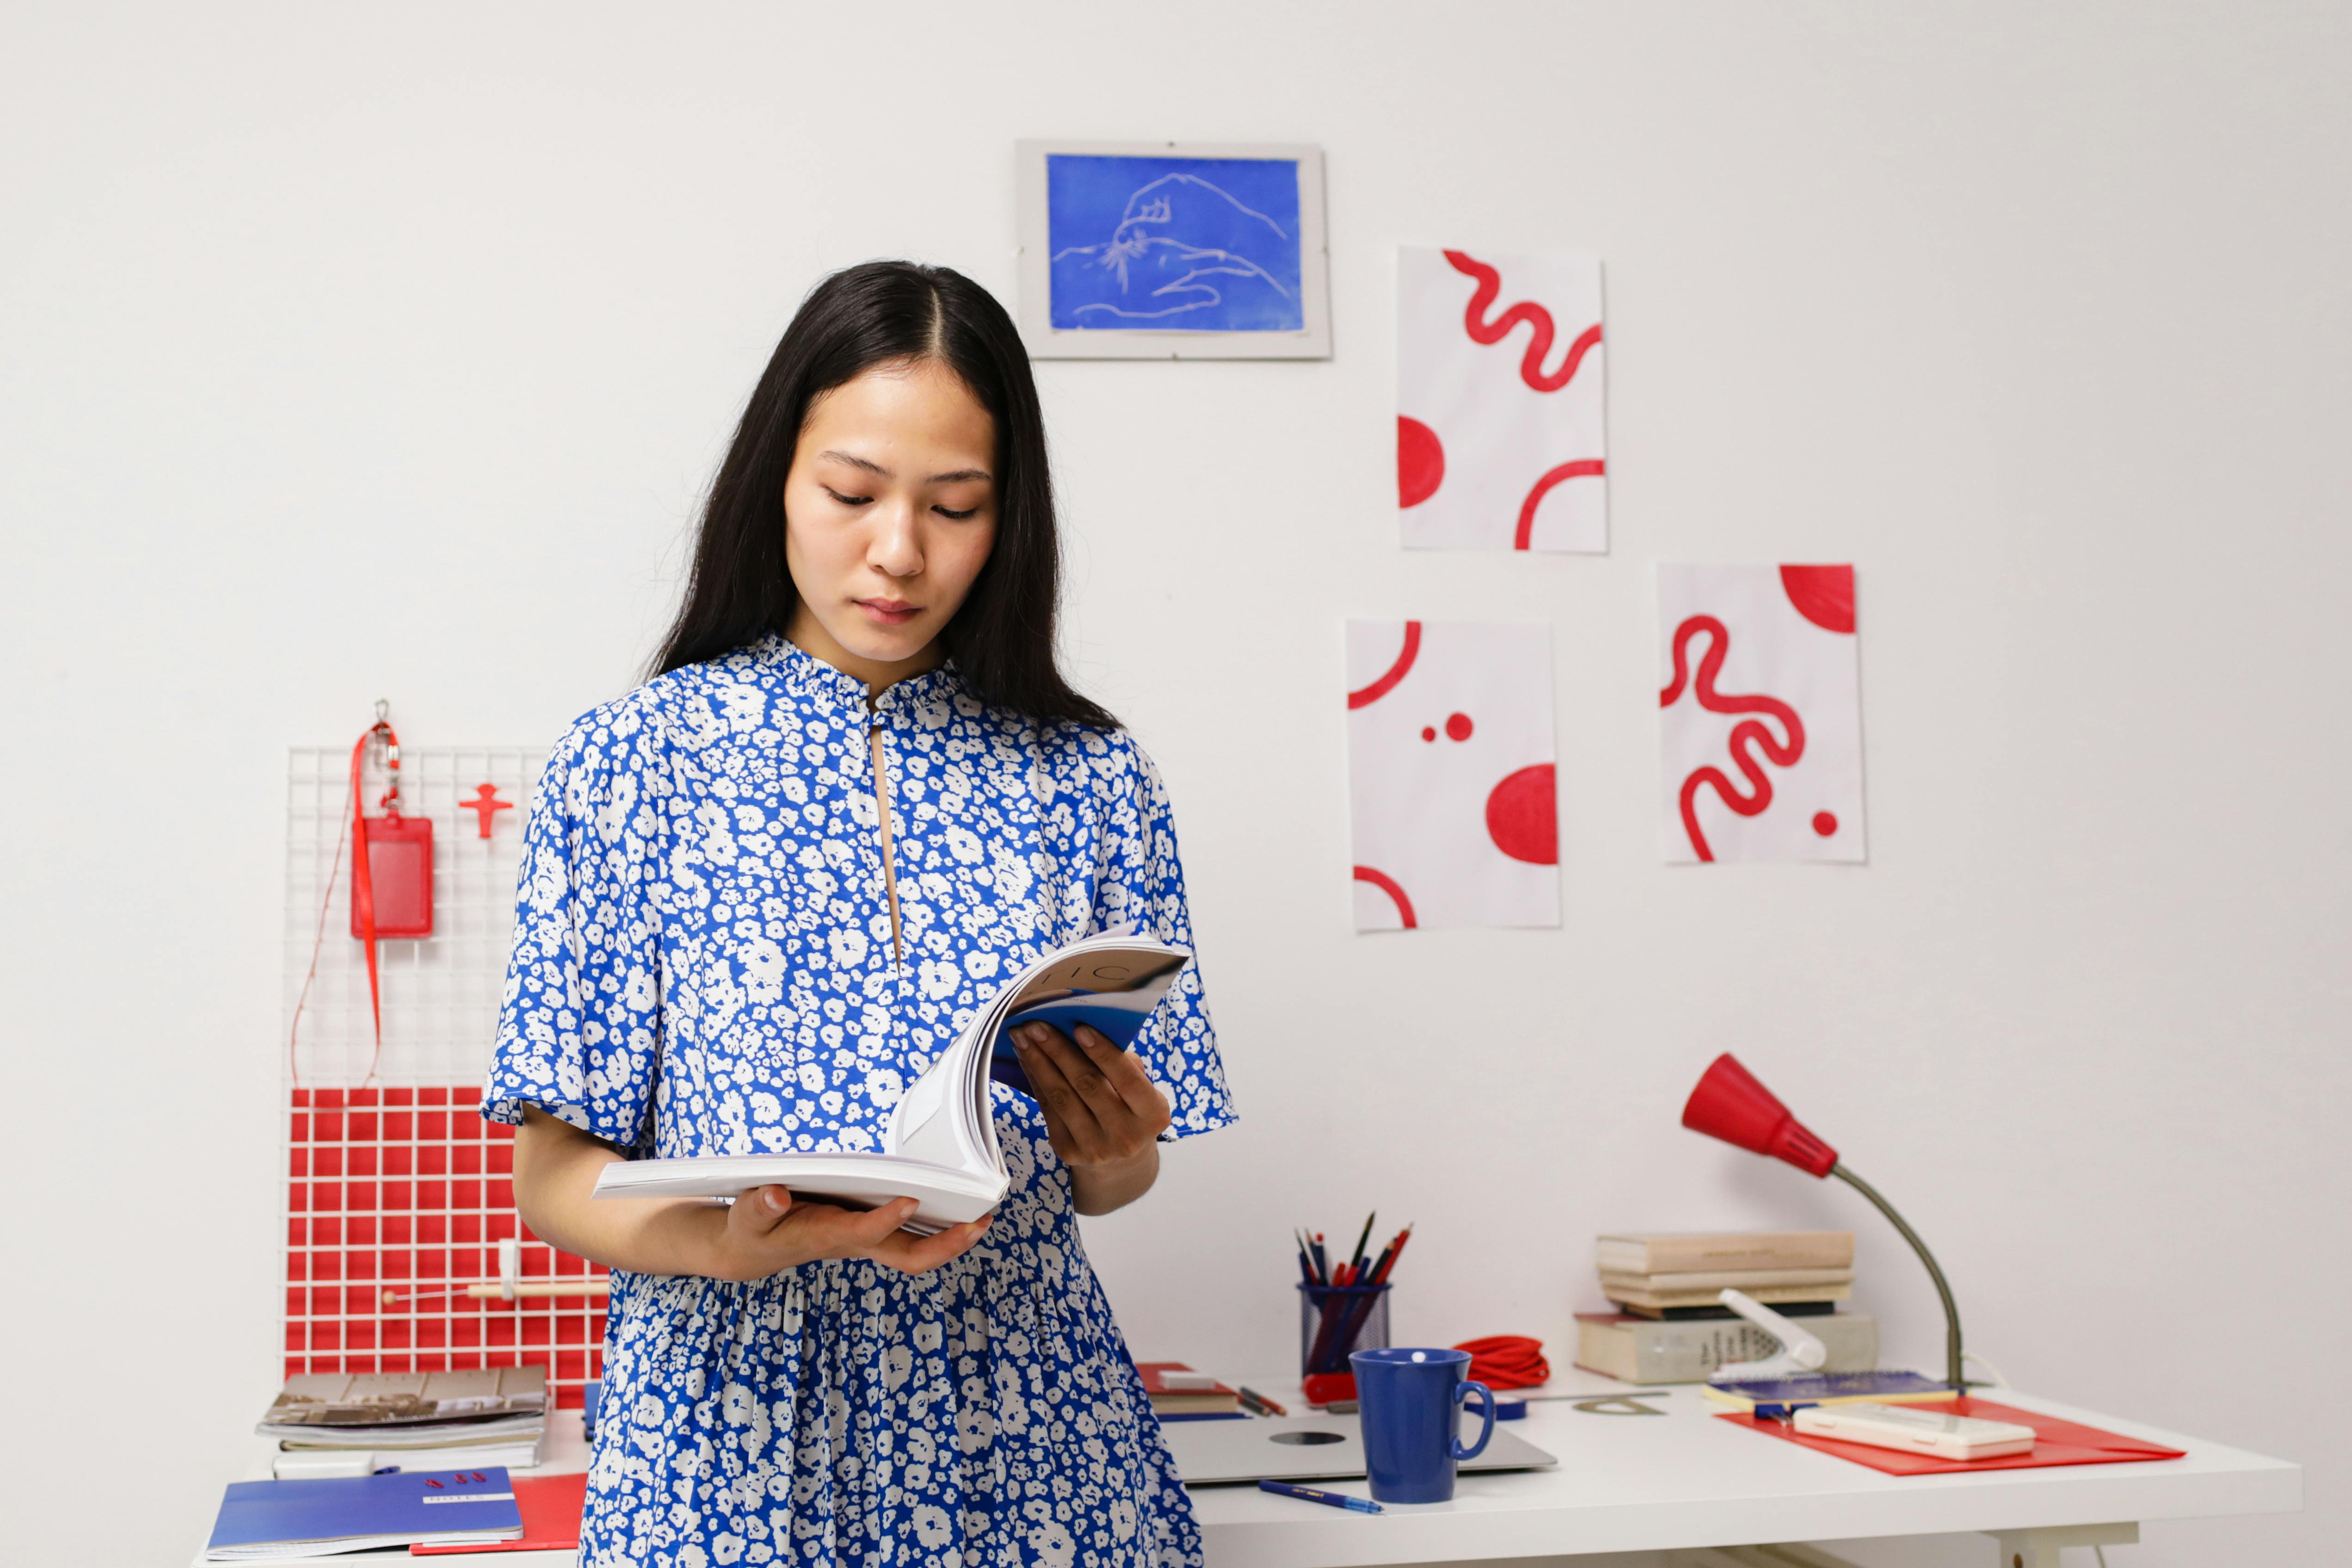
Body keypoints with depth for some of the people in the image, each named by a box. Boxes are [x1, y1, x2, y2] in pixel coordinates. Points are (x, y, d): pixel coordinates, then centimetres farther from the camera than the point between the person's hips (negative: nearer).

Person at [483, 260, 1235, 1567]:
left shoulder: (1089, 781, 3)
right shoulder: (633, 764, -3)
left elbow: (1111, 1175, 10)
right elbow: (555, 1178, -3)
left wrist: (1109, 1154, -13)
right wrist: (722, 1245, -21)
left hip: (1029, 1445, 2)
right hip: (738, 1444, -1)